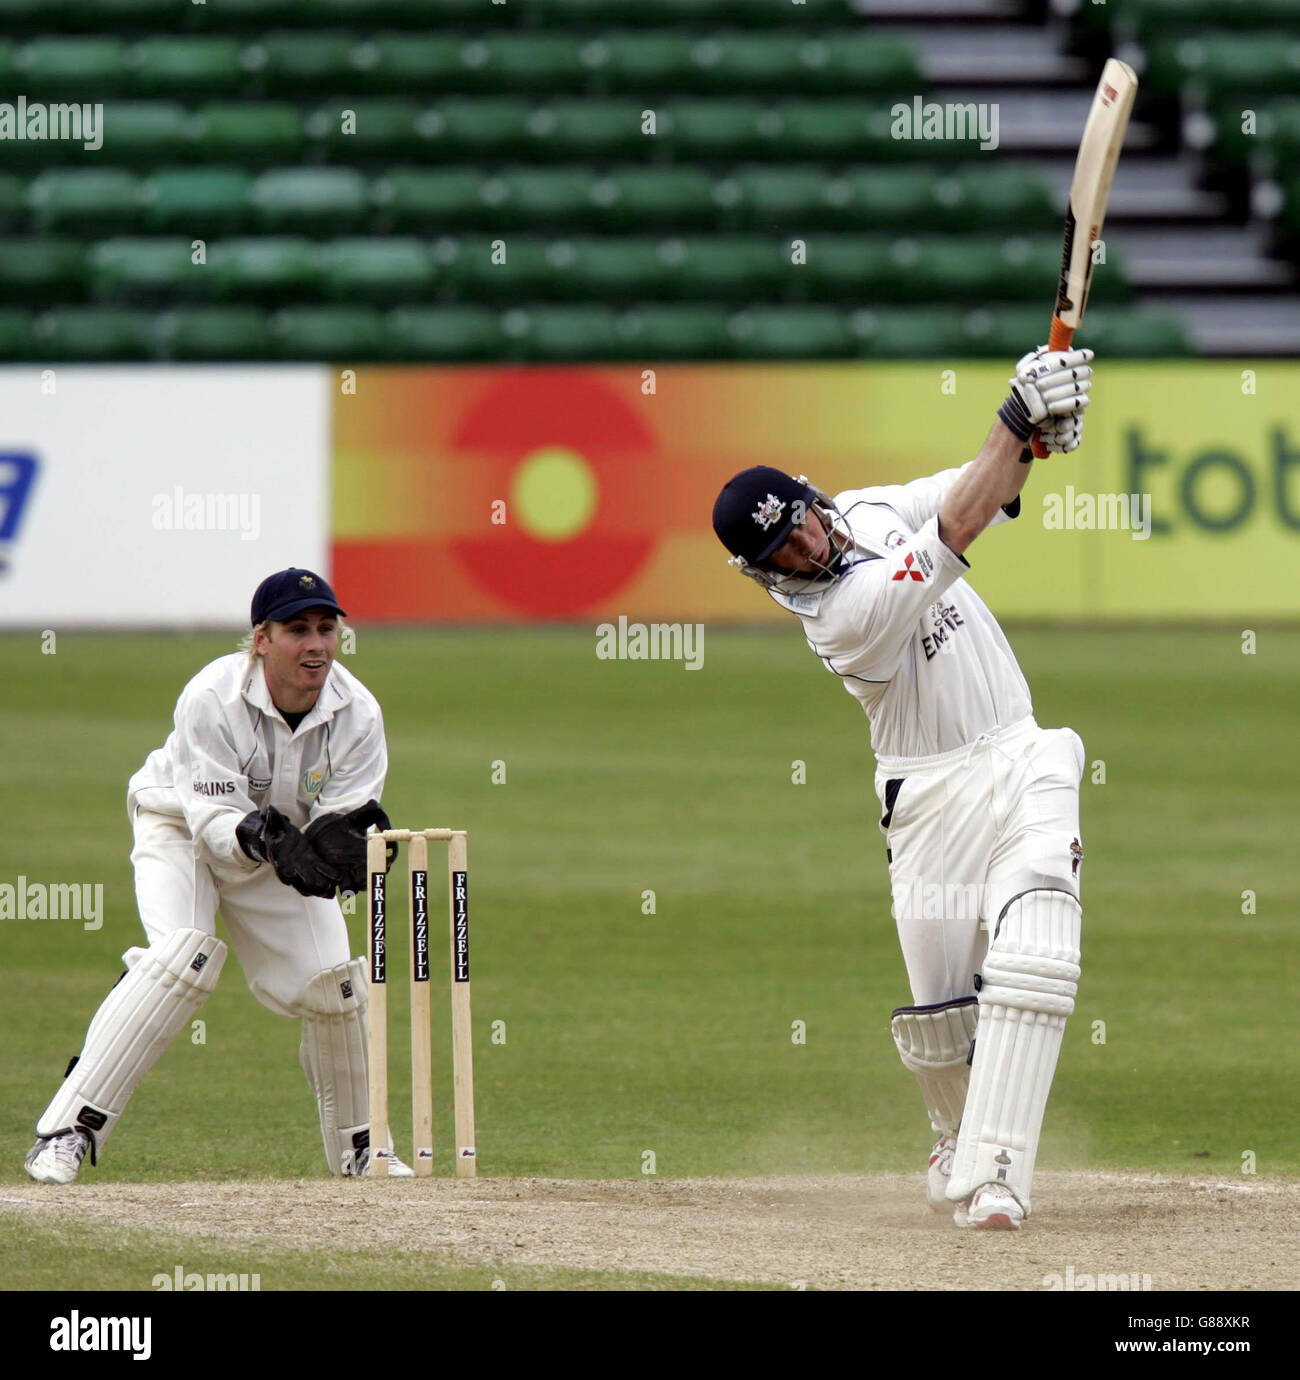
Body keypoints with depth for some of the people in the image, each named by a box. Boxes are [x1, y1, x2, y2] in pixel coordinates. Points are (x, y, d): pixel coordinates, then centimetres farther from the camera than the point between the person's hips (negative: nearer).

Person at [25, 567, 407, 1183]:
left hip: (285, 840, 4)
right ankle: (67, 1131, -28)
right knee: (183, 956, -28)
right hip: (182, 828, -4)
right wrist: (268, 839, -52)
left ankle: (357, 1146, 18)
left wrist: (340, 841, -43)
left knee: (333, 982, -7)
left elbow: (337, 826, -20)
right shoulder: (211, 699, -31)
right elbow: (216, 824, -33)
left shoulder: (357, 713, -20)